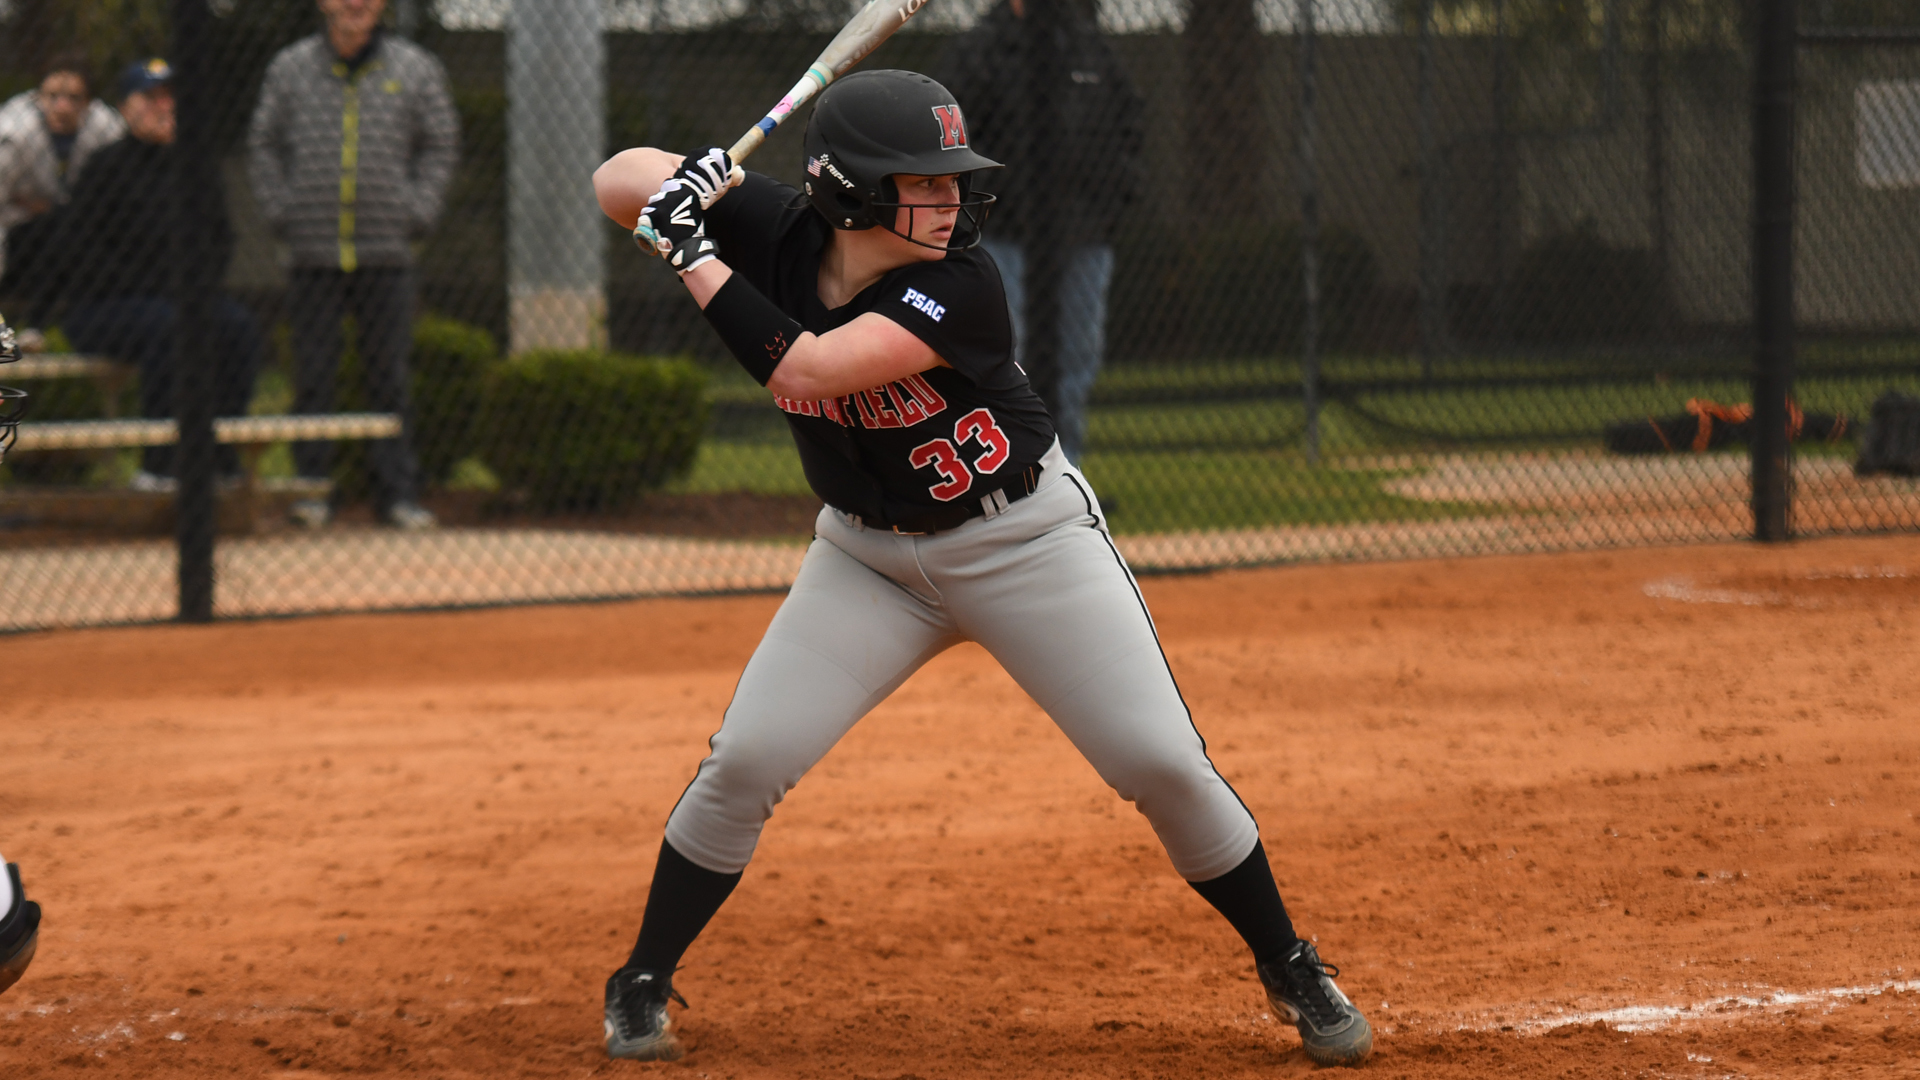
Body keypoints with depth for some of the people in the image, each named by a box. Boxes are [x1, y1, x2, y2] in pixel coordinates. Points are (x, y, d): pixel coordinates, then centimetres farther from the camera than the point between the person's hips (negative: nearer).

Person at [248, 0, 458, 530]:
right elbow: (263, 146, 13)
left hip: (386, 250, 0)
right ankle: (312, 486, 8)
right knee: (312, 373, 1)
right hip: (314, 252, 0)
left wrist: (418, 211, 3)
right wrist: (281, 210, 3)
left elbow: (441, 144, 12)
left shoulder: (416, 68, 5)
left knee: (389, 375, 3)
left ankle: (398, 491, 7)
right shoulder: (289, 68, 5)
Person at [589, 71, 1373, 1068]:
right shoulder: (778, 235, -14)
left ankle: (1289, 968, 12)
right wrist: (682, 192, -30)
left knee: (1163, 763, -7)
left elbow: (807, 368, -37)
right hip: (869, 554, 3)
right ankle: (642, 985, 10)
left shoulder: (959, 287, -28)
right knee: (745, 760, -9)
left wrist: (695, 257, -31)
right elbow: (618, 180, -8)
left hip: (1025, 541, -3)